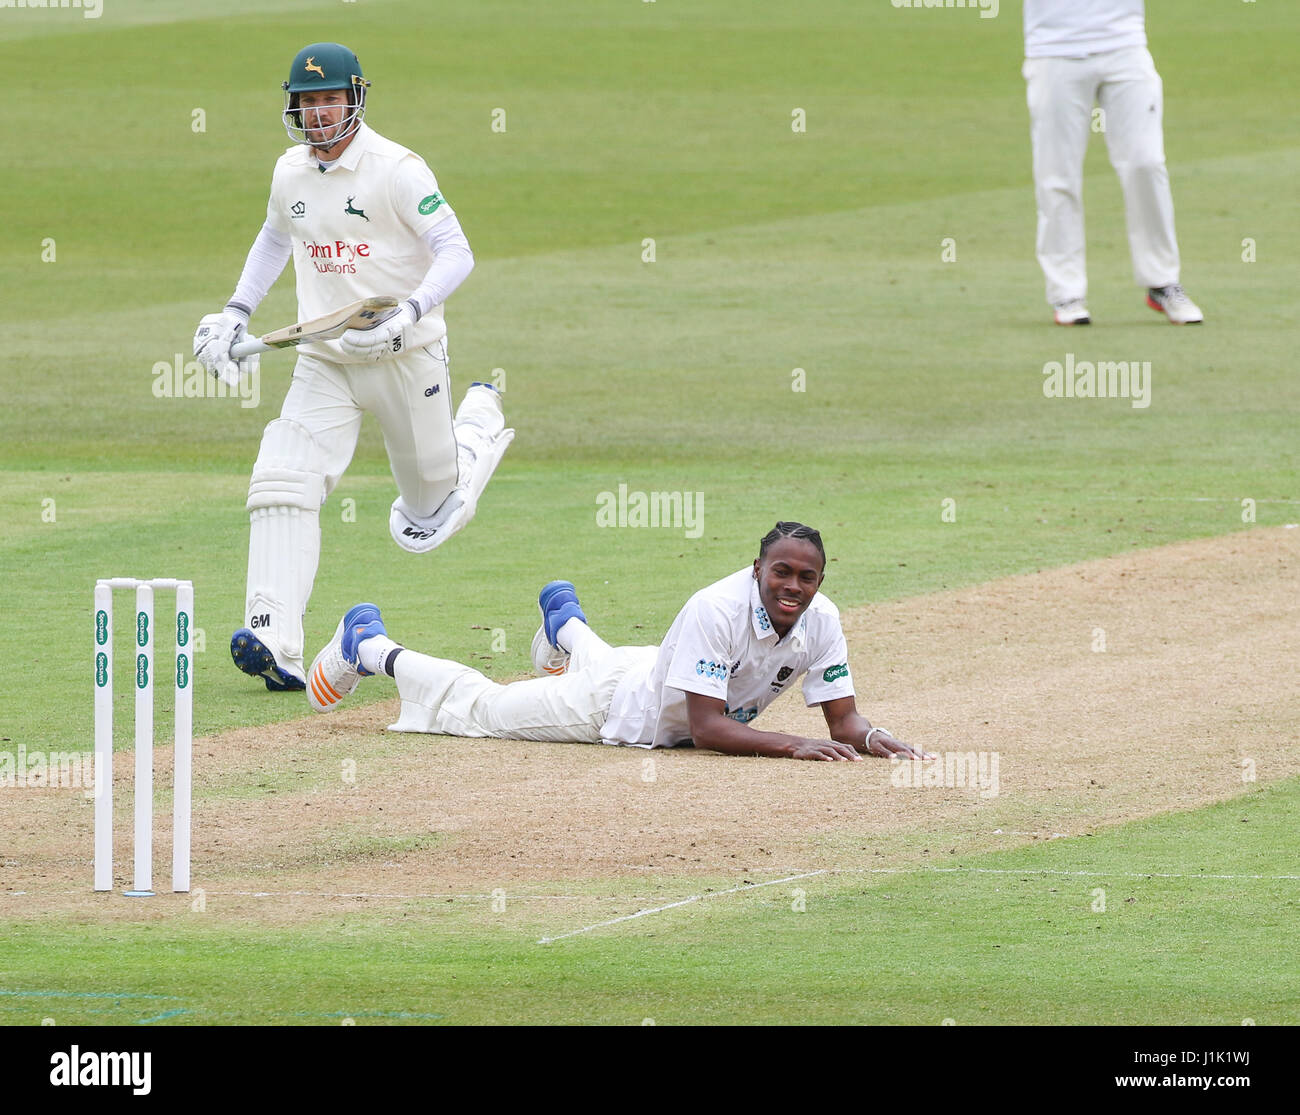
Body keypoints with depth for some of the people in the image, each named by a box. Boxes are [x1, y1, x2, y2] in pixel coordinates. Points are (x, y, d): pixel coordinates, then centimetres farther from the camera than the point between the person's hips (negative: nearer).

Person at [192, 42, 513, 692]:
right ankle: (276, 643, -29)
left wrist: (409, 313, -32)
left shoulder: (396, 170, -15)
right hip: (324, 363, 4)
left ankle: (481, 418, 45)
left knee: (426, 516, 12)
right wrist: (236, 313, 19)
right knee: (281, 487, -19)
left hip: (406, 359, -4)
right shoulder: (291, 173, 5)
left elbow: (456, 252, -18)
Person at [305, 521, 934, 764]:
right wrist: (794, 747, -53)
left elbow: (842, 719, -18)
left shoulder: (819, 620, -25)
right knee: (475, 706, 13)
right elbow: (706, 728, -43)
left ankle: (565, 621, 74)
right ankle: (370, 646, 35)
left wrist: (870, 738, -42)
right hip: (613, 703, -6)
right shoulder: (718, 610, -42)